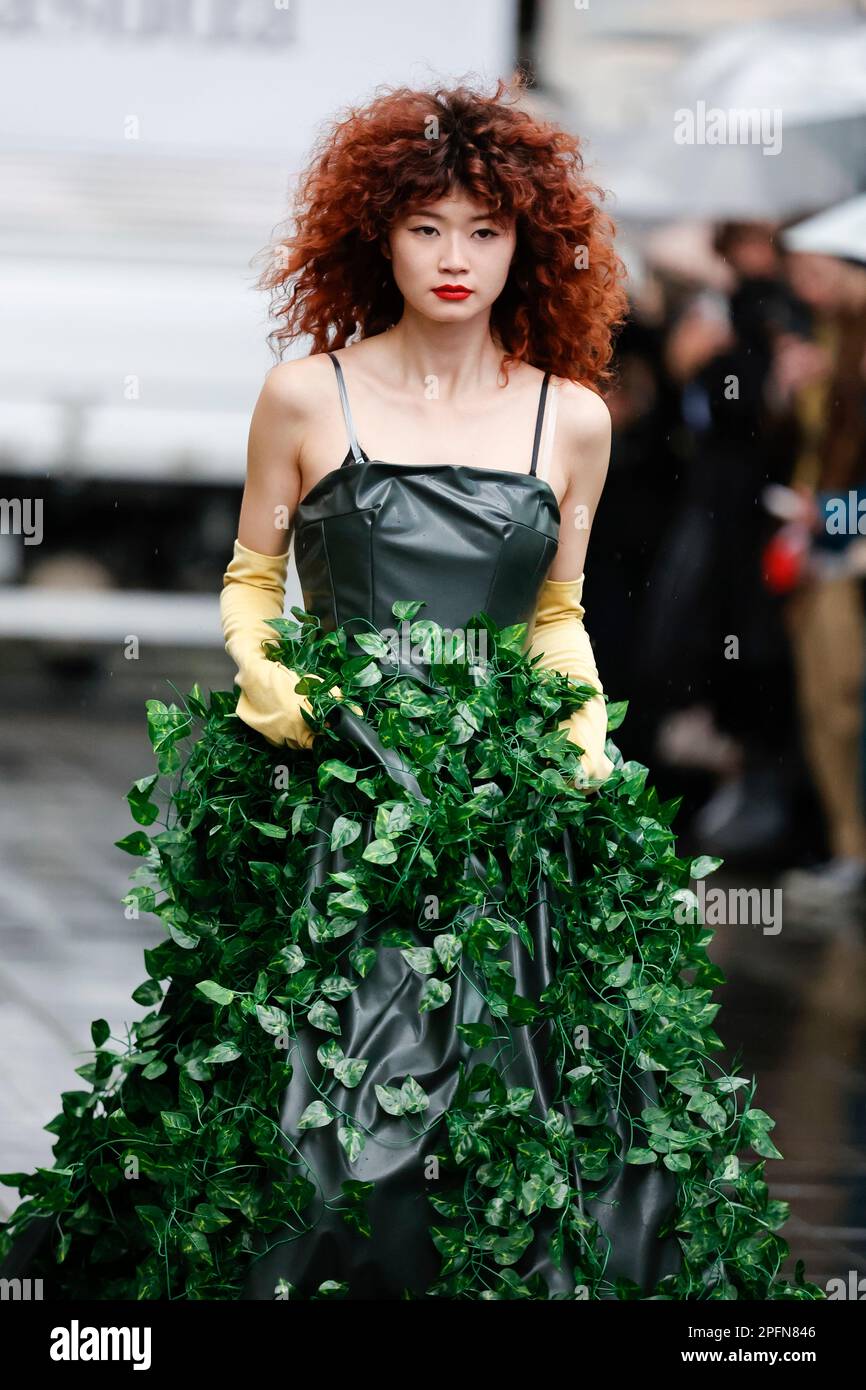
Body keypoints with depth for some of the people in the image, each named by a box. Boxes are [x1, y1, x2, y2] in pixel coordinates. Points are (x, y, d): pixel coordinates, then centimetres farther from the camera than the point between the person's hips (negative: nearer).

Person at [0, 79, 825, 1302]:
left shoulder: (571, 418, 8)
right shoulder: (307, 397, 2)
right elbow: (248, 581, 12)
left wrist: (588, 738, 3)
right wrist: (269, 678, -7)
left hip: (509, 796, 2)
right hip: (330, 793, -2)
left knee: (522, 1119, -2)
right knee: (316, 1111, -5)